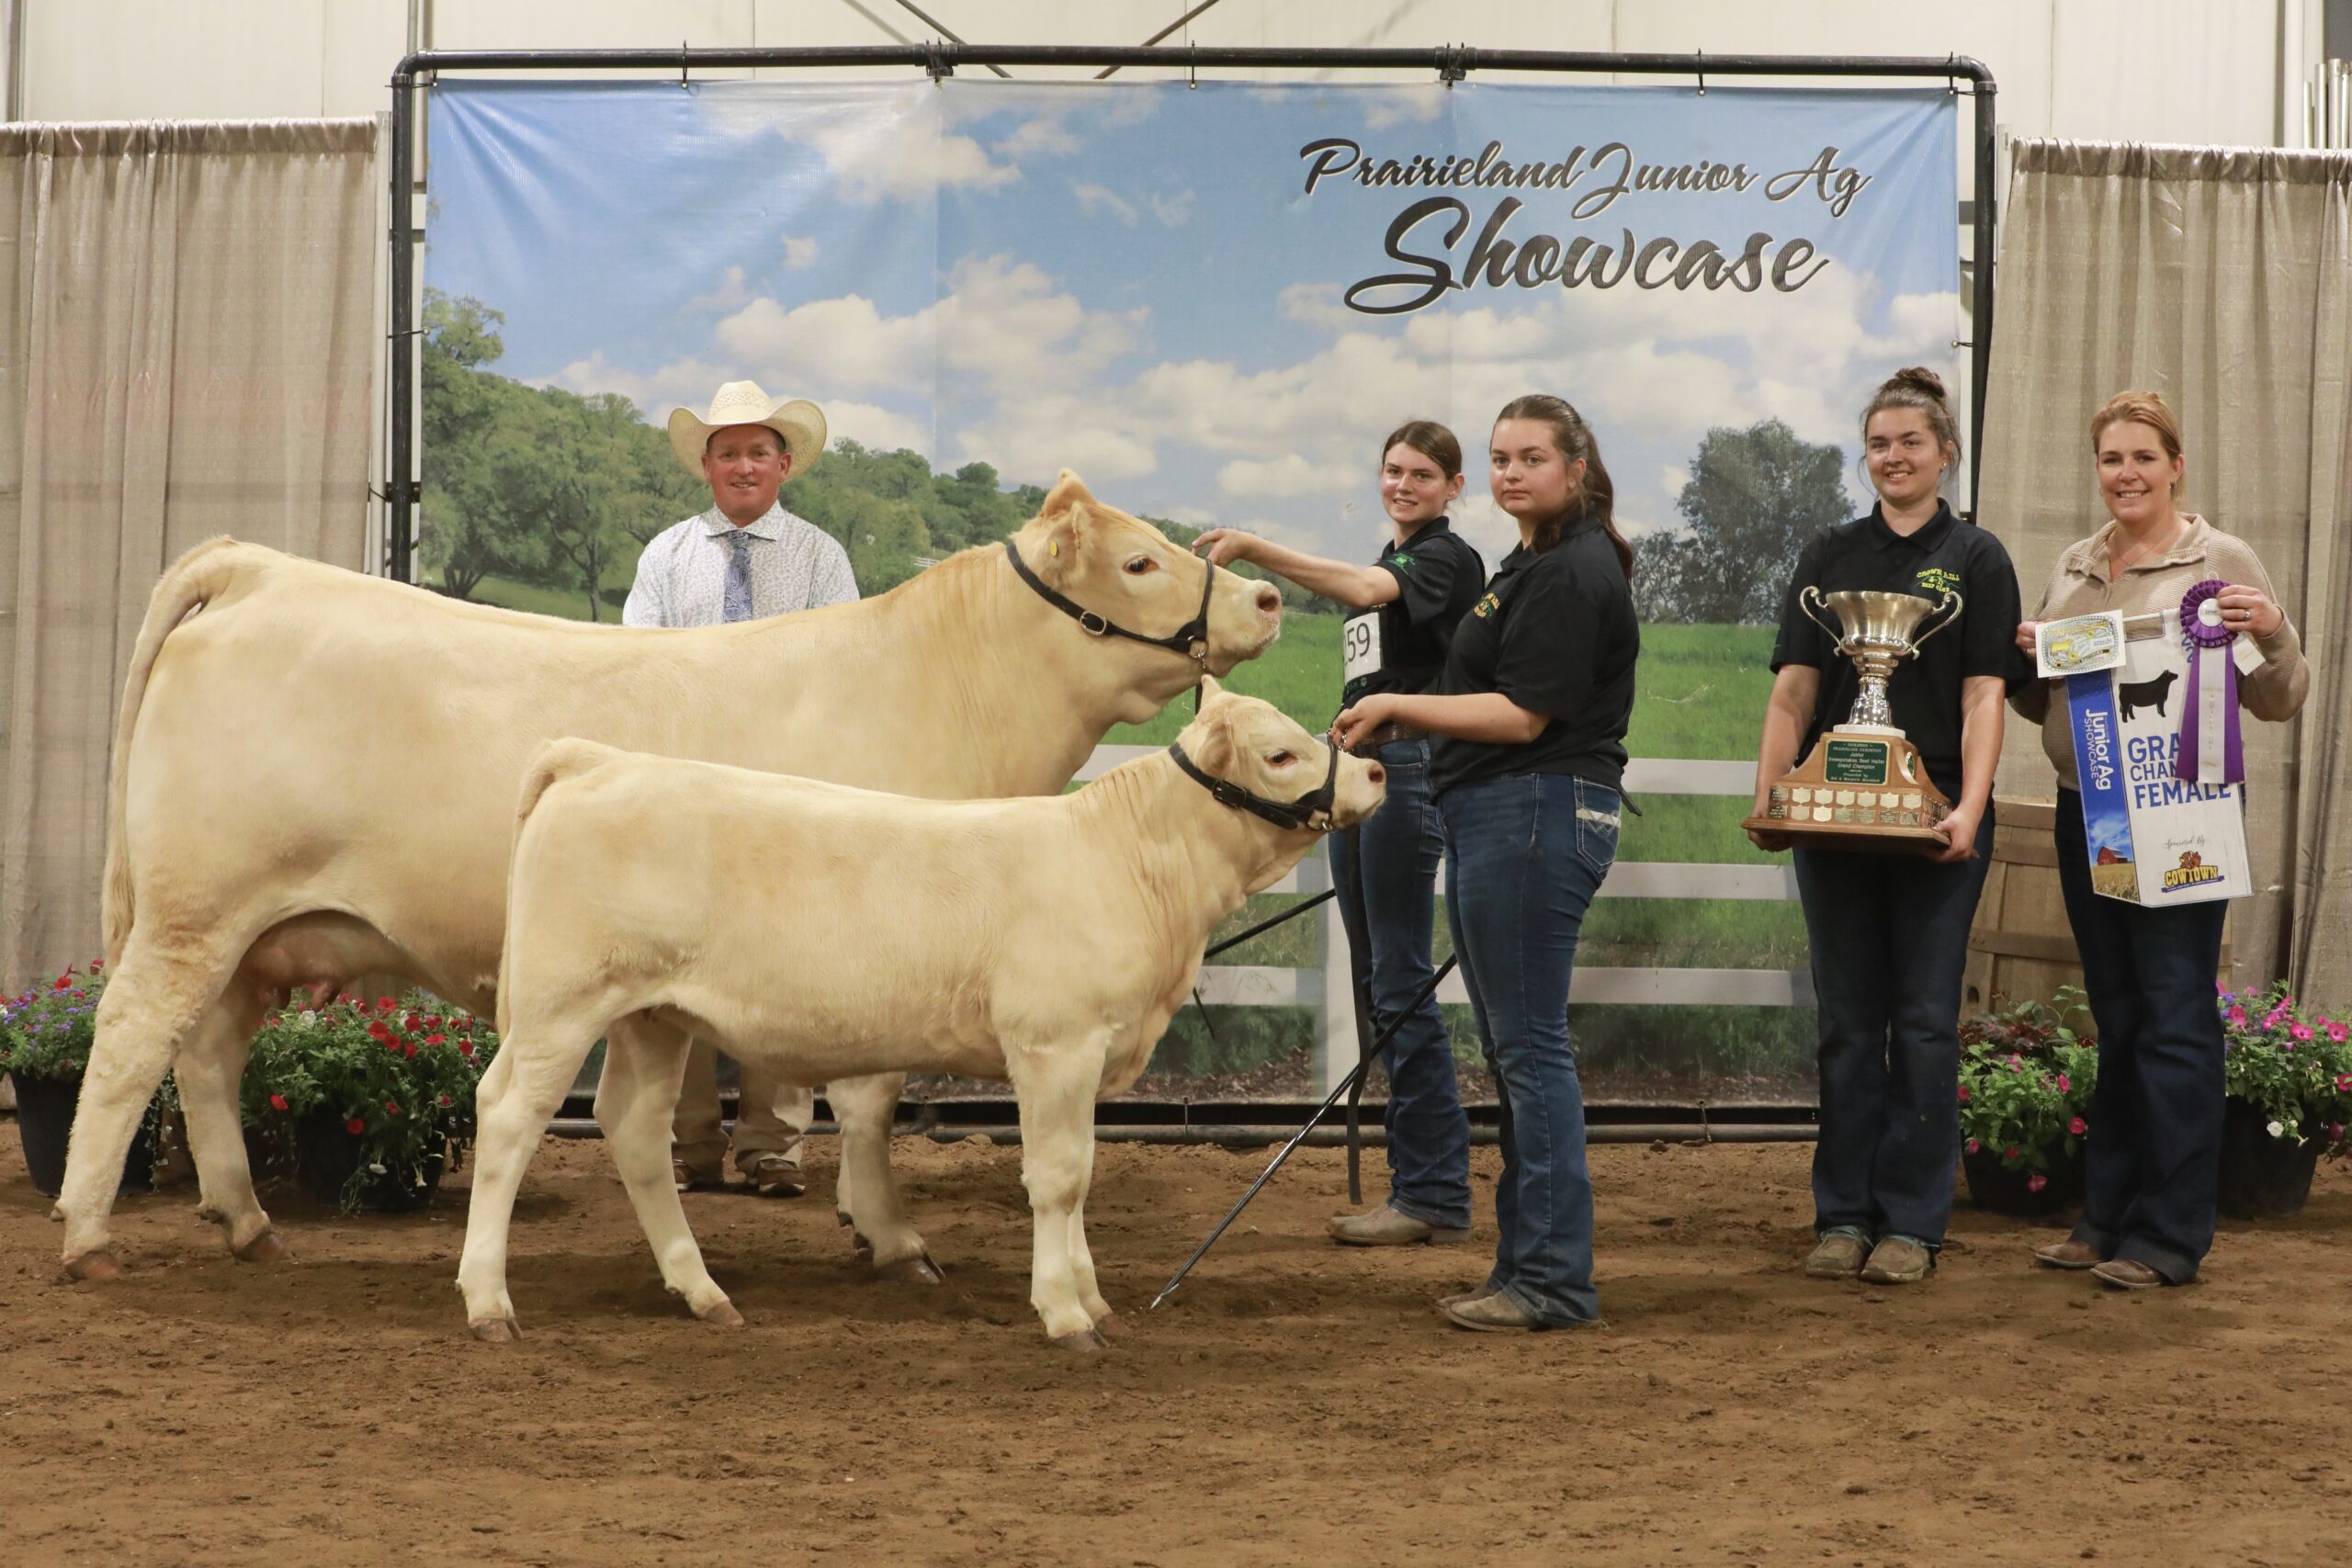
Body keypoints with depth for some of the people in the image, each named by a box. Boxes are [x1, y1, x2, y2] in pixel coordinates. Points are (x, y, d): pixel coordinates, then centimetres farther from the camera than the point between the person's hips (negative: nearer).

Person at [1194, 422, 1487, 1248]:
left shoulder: (1450, 558, -6)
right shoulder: (1389, 561, 21)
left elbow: (1365, 589, -26)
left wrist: (1255, 548, -32)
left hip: (1409, 766, -10)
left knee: (1401, 983, -11)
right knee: (1378, 981, 9)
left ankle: (1434, 1194, -8)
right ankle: (1416, 1181, 13)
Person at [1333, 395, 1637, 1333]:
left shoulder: (1570, 574, -13)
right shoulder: (1534, 565, 20)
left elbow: (1525, 717, -18)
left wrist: (1397, 707, -14)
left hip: (1535, 814, -11)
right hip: (1501, 819, 11)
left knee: (1530, 1045, -9)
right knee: (1513, 1048, 12)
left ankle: (1553, 1281, -6)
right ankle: (1527, 1266, 18)